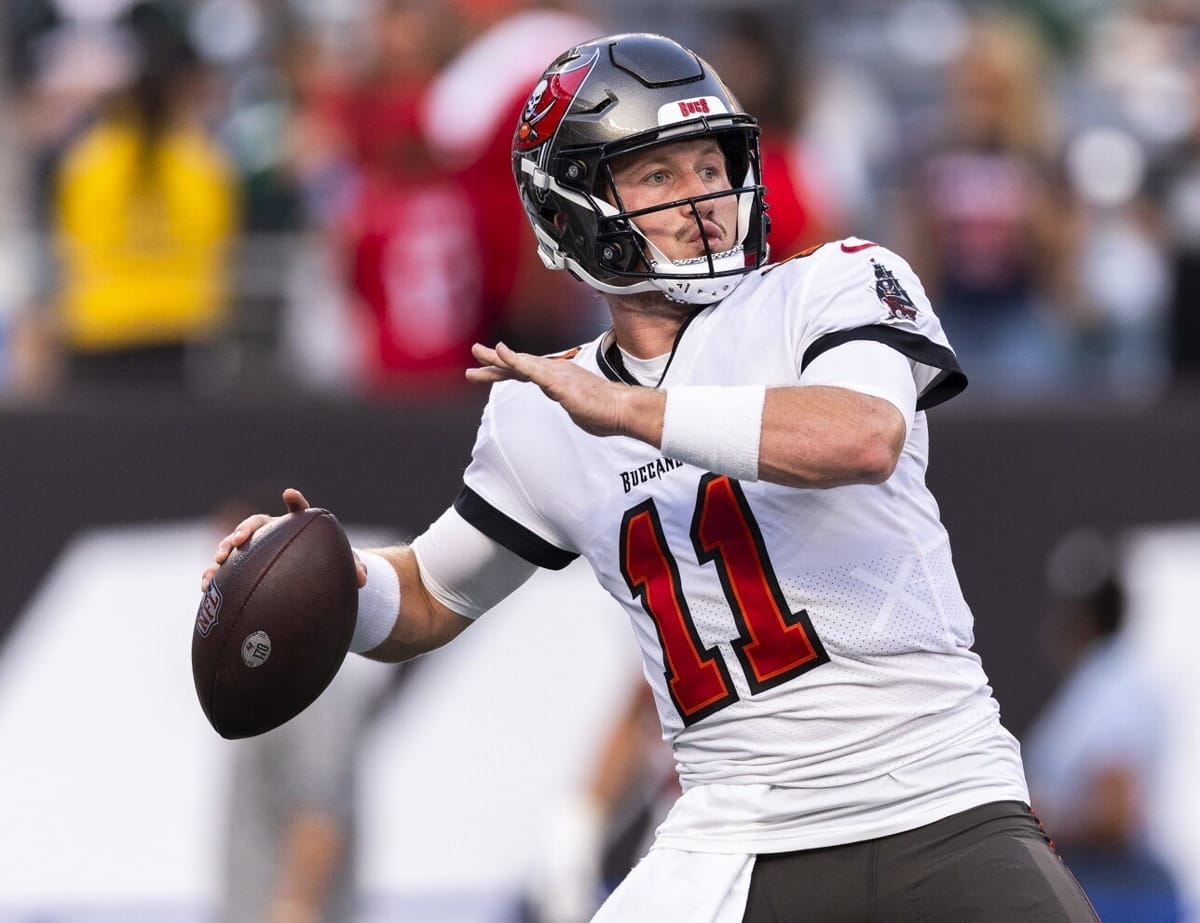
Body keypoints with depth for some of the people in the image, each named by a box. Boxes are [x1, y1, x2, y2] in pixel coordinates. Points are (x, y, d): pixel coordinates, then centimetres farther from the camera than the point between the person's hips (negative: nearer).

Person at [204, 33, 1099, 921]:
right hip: (740, 845, 2)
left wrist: (631, 409, -20)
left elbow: (863, 437, -24)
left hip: (946, 811, -2)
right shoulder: (543, 420, 10)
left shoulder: (834, 285, -2)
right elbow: (430, 602, 22)